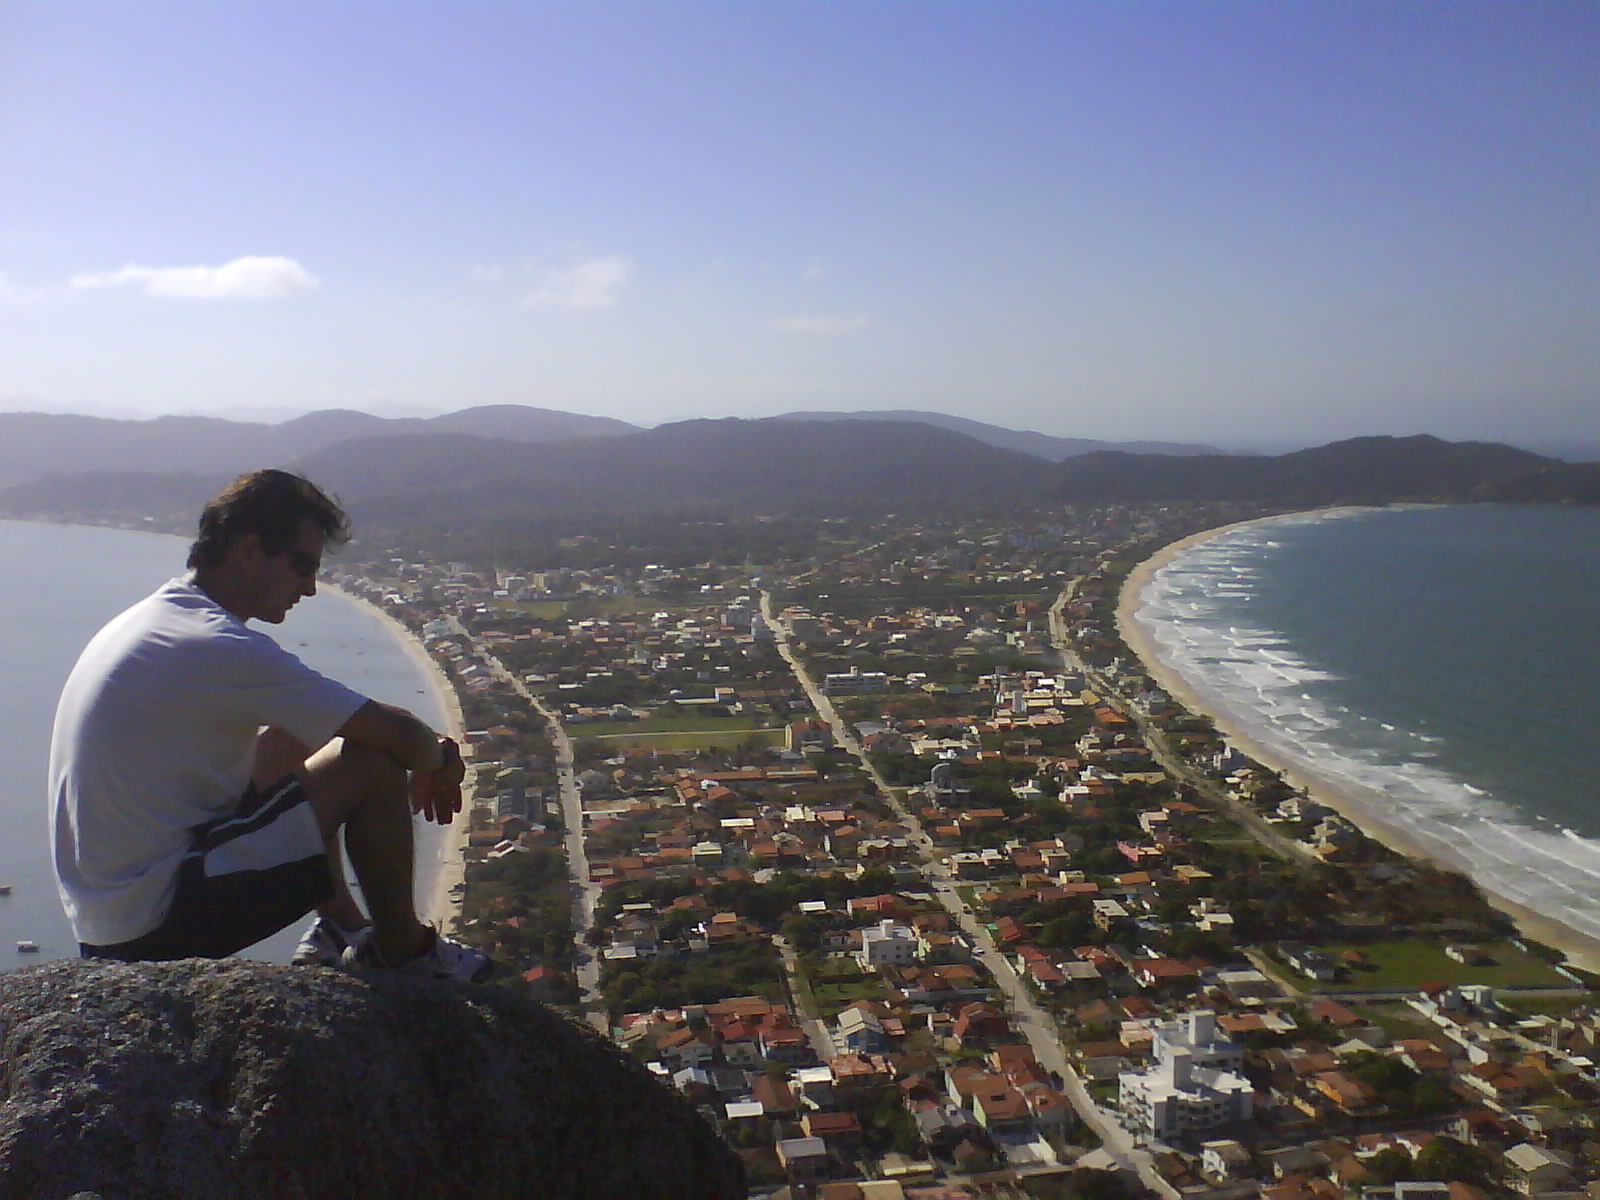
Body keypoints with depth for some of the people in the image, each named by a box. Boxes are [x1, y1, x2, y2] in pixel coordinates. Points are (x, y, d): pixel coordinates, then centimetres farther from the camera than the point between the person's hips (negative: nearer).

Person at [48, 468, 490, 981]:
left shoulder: (153, 618, 10)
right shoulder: (220, 646, -21)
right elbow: (400, 734, -21)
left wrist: (426, 755, 10)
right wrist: (437, 759, 3)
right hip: (158, 920, -10)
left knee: (284, 743, 21)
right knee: (374, 763, -11)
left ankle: (341, 927, 22)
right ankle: (403, 952, 8)